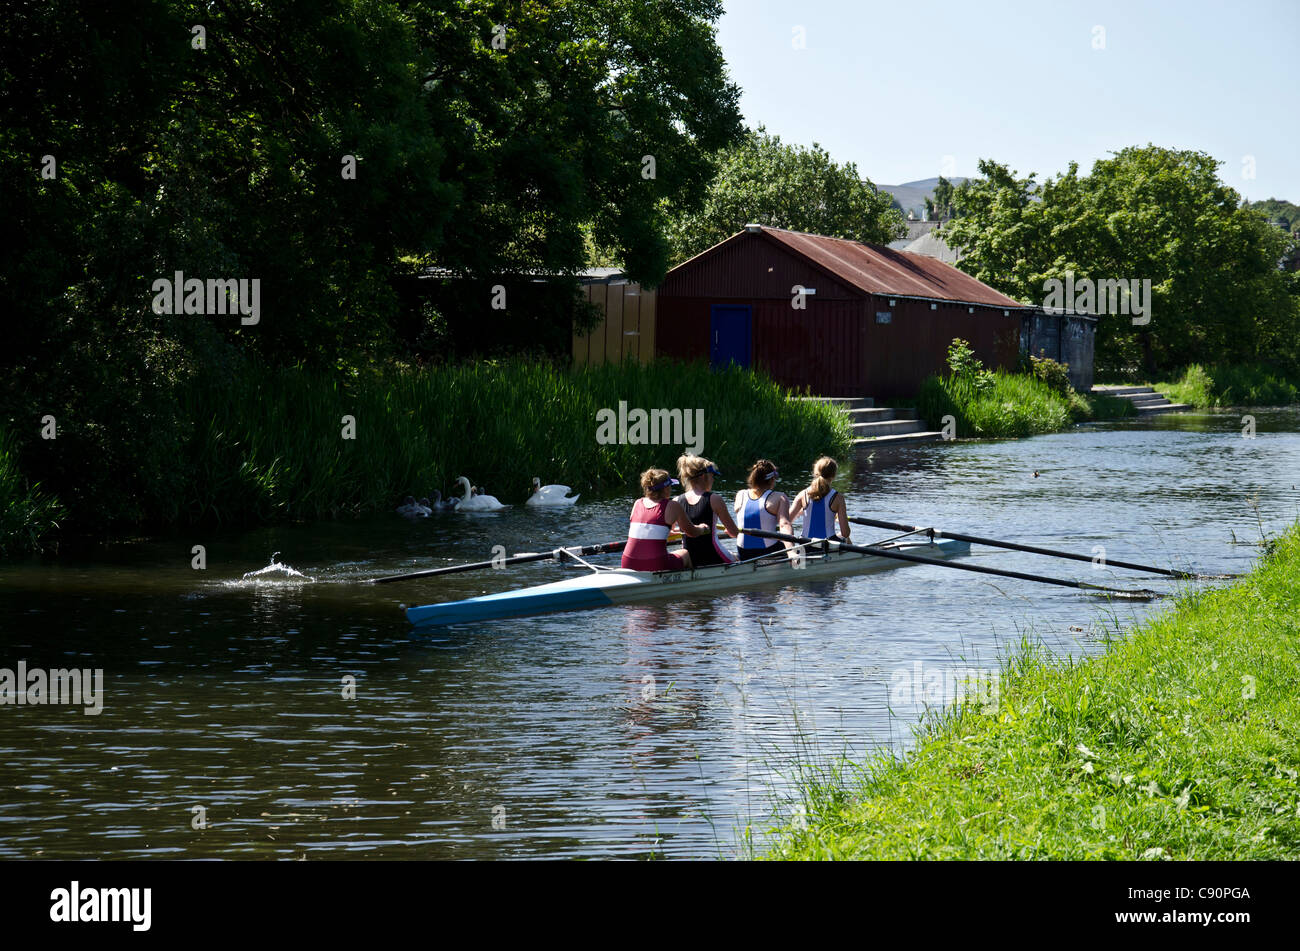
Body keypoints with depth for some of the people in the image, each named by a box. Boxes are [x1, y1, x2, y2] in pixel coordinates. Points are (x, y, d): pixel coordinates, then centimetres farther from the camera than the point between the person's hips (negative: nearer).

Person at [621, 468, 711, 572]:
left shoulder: (637, 504, 11)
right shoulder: (672, 506, -2)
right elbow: (692, 533, 11)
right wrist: (703, 529, 36)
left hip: (628, 565, 4)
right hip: (656, 566, -4)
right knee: (685, 554, 27)